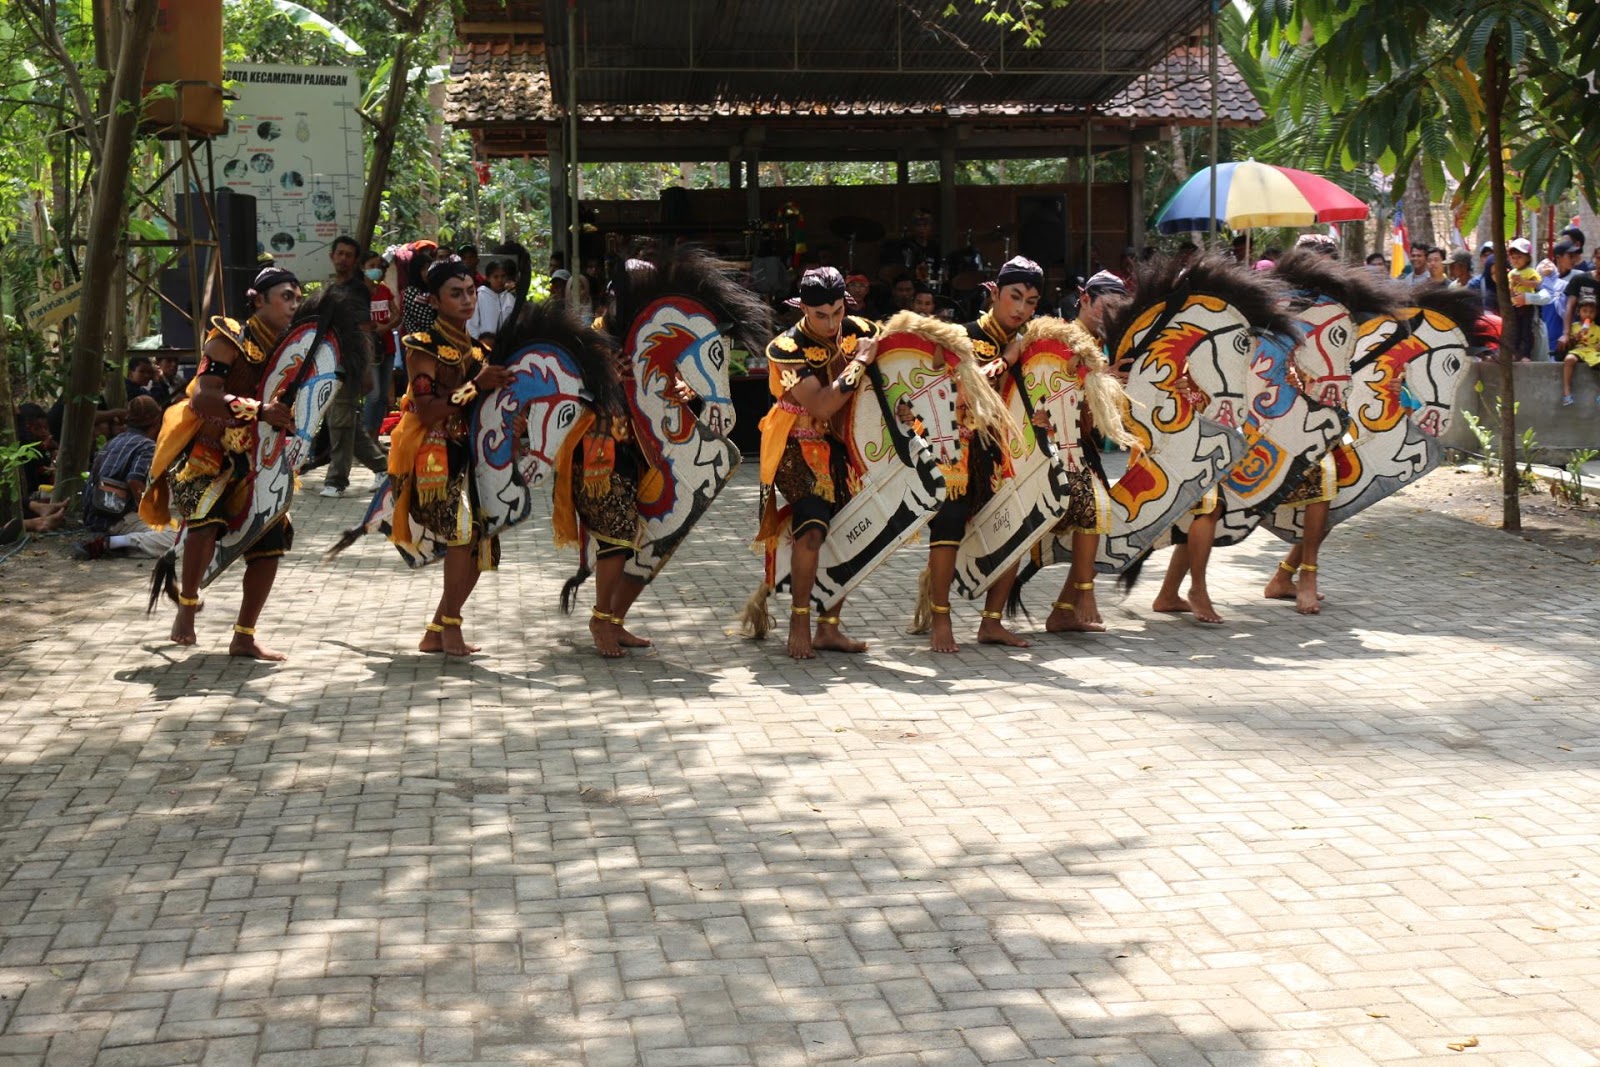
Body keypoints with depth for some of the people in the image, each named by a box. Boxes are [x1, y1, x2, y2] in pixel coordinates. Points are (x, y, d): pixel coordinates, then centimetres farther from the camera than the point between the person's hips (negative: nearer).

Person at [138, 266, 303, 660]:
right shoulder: (230, 342, -12)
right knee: (206, 515, -31)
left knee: (270, 541, -2)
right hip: (207, 453, -7)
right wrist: (259, 410, -37)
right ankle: (187, 602, -6)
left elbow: (286, 413, 22)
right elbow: (202, 398, -26)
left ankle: (244, 637, 12)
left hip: (253, 463, 7)